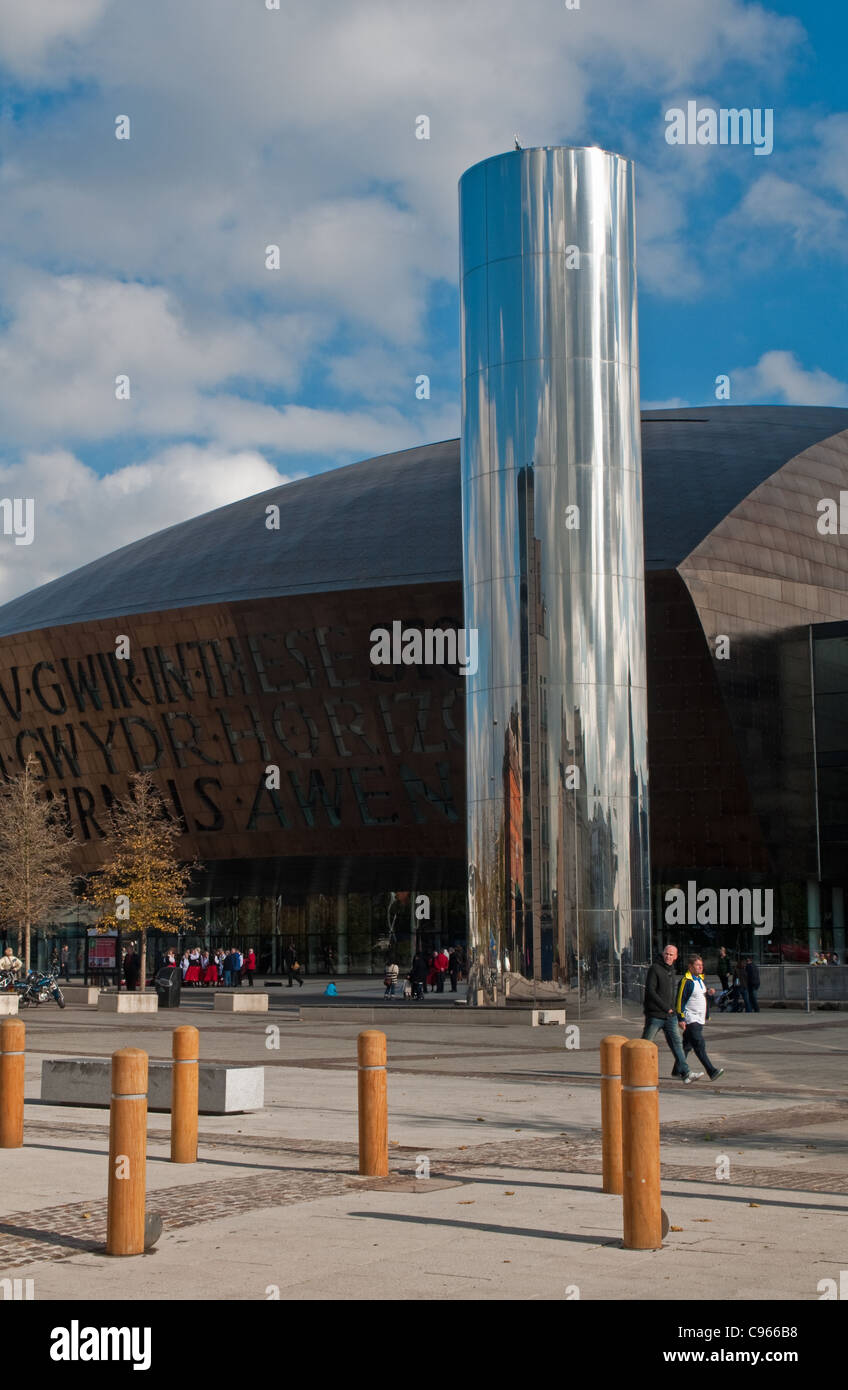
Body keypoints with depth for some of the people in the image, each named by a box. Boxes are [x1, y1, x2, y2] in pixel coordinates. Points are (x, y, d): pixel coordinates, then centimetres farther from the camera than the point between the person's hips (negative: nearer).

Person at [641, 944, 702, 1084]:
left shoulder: (671, 970, 13)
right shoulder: (655, 969, -12)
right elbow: (650, 991, -20)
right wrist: (665, 1008, -20)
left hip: (670, 1015, 7)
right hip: (655, 1015, -7)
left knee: (677, 1042, -1)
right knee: (645, 1045, 2)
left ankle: (686, 1074, -4)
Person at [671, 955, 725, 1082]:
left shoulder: (702, 980, 16)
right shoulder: (686, 981, -11)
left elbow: (706, 999, 27)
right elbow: (680, 1000, -13)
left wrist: (709, 994, 4)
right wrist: (681, 1019, -17)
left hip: (700, 1019, 9)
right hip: (690, 1019, -9)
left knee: (687, 1045, 13)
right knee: (700, 1045, -14)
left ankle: (677, 1071, 21)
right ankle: (712, 1072, -21)